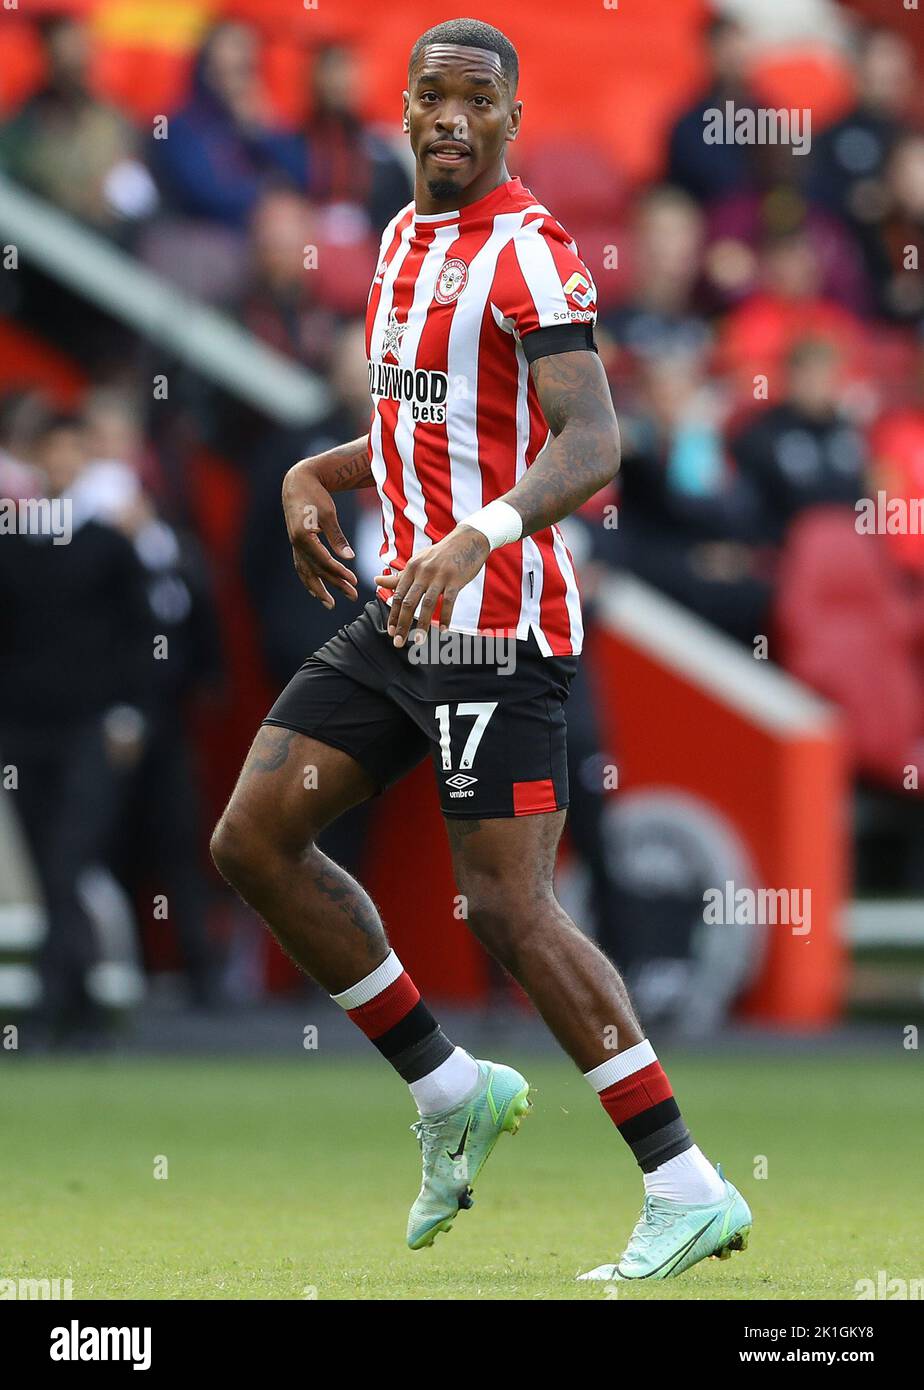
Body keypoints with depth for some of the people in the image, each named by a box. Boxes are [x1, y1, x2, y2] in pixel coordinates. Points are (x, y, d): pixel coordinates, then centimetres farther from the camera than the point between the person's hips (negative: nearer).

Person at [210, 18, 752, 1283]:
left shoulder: (528, 252, -13)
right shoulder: (406, 238, 15)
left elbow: (592, 444, -24)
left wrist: (476, 537, -40)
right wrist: (319, 475, 13)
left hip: (497, 625, -9)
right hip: (402, 617, 9)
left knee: (509, 907, -12)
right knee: (253, 840, 7)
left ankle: (689, 1191, -9)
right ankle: (452, 1093, 16)